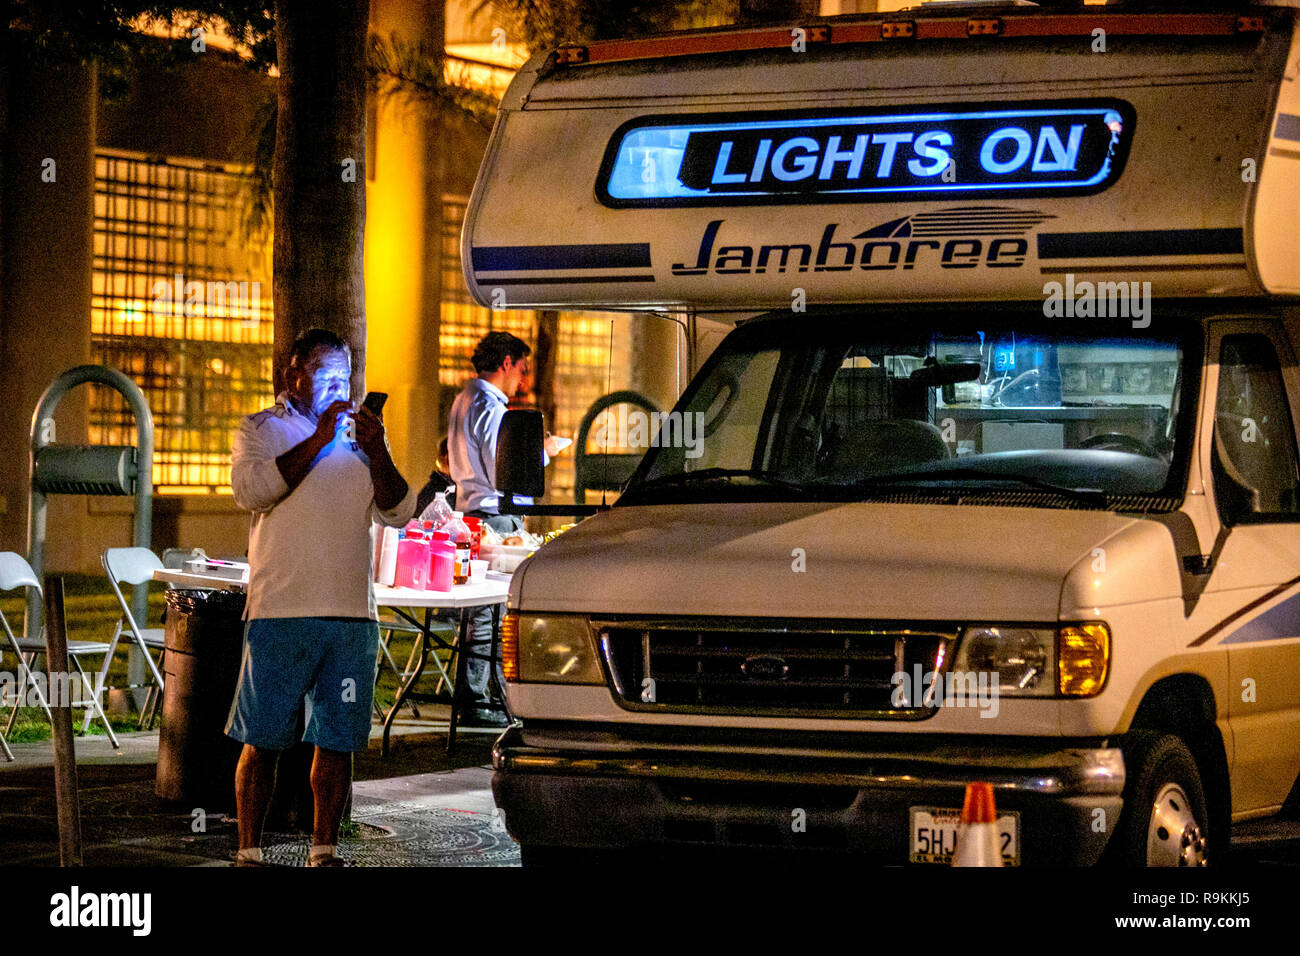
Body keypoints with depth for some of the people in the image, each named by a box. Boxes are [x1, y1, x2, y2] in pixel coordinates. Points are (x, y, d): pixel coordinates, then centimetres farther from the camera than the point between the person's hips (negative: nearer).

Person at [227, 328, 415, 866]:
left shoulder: (358, 437, 18)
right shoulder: (262, 431, 8)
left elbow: (397, 513, 9)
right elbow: (252, 490, -12)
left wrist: (377, 452, -6)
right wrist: (318, 441, -13)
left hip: (353, 615, 4)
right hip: (280, 612, -4)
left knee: (337, 741, 6)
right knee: (262, 740, -3)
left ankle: (324, 850, 14)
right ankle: (249, 851, 3)